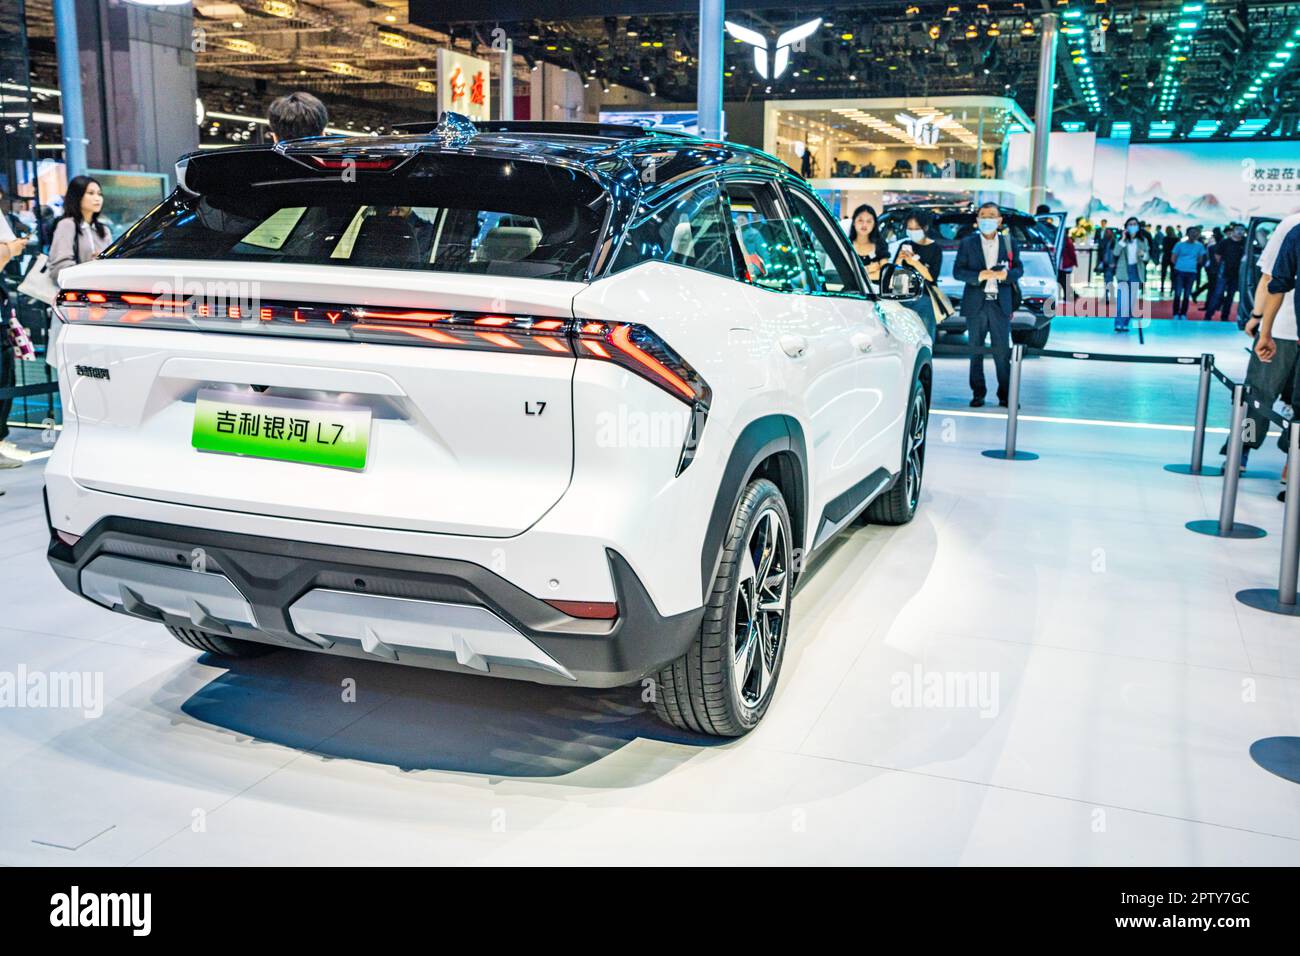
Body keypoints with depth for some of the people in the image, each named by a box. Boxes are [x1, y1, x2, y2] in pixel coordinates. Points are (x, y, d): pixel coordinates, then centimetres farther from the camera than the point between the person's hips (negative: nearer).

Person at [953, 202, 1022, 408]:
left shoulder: (1010, 243, 9)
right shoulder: (967, 243, 5)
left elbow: (1019, 269, 7)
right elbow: (957, 271, -1)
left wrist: (1006, 274, -15)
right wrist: (978, 276, -18)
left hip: (1000, 305, 0)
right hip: (975, 305, 0)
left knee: (1002, 351, -2)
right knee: (976, 351, 5)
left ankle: (1005, 394, 4)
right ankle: (978, 393, 12)